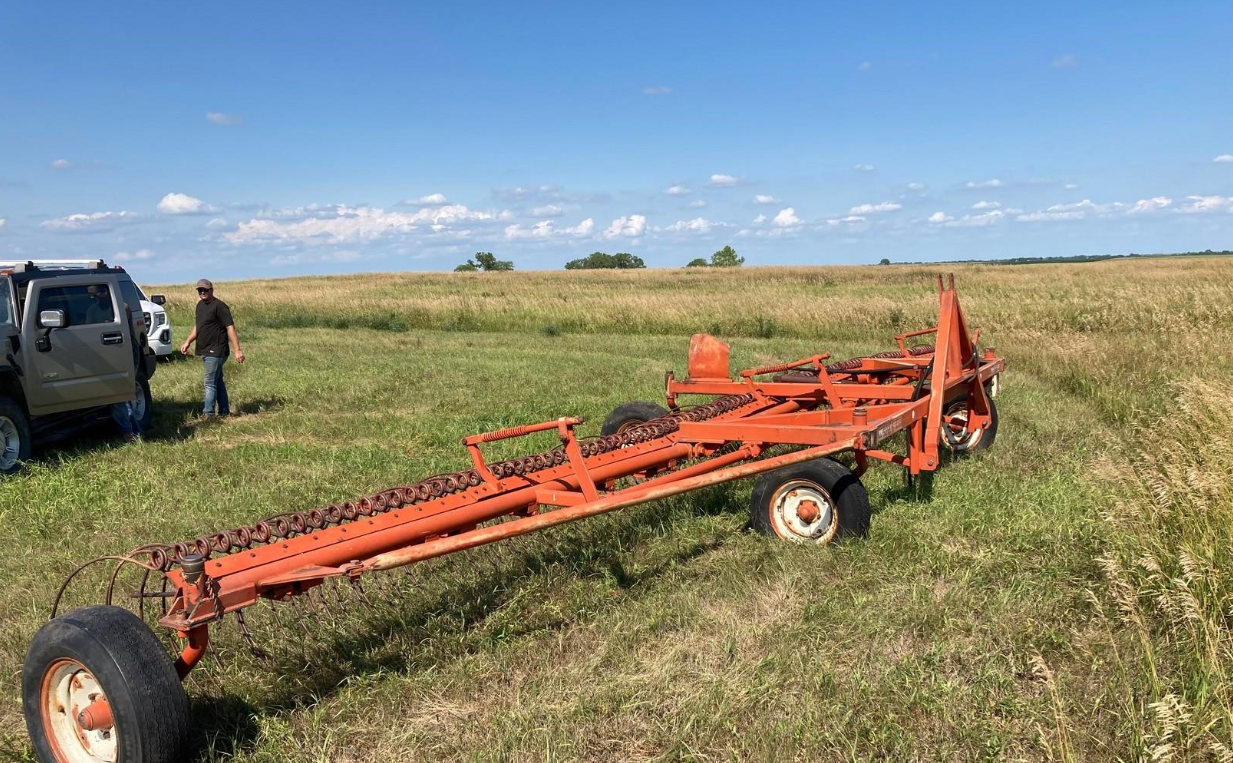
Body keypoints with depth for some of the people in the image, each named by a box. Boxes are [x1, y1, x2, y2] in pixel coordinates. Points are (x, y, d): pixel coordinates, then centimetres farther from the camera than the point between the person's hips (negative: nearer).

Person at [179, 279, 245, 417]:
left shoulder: (219, 306, -13)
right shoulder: (200, 305, 14)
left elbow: (230, 327, -19)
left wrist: (237, 350, -25)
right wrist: (188, 341, 15)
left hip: (216, 352, -9)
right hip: (205, 352, 9)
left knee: (210, 383, -9)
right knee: (218, 383, 14)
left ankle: (208, 413, -7)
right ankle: (224, 412, 20)